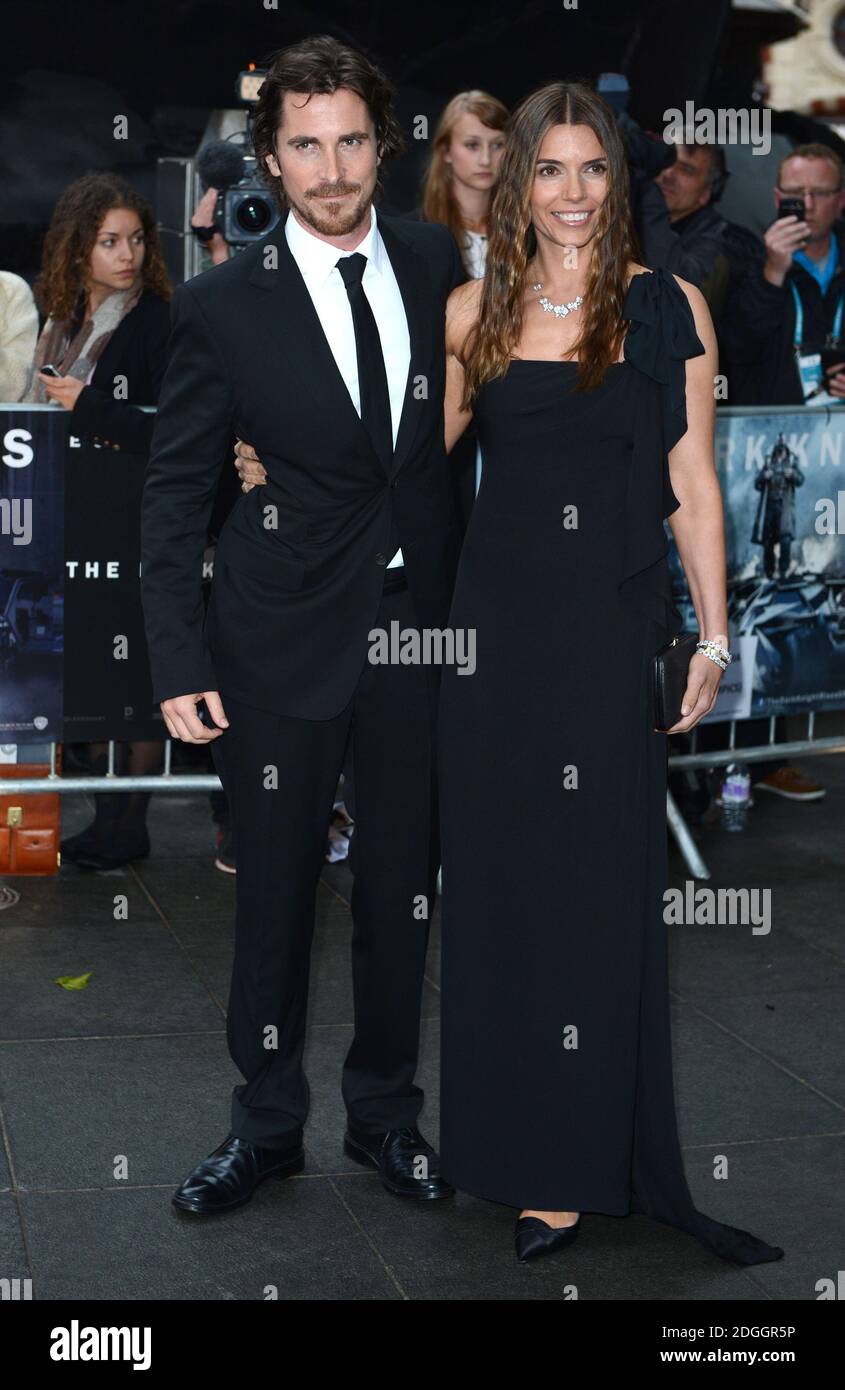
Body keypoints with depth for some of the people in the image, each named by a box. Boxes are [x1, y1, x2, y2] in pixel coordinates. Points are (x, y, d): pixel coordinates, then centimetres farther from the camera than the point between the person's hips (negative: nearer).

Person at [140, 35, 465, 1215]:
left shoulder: (438, 264, 2)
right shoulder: (222, 304, -7)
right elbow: (174, 494, -3)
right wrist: (179, 663, -8)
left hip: (421, 628, 3)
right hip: (284, 640, -2)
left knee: (403, 886, 12)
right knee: (274, 892, 8)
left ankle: (386, 1115, 30)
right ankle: (266, 1125, 26)